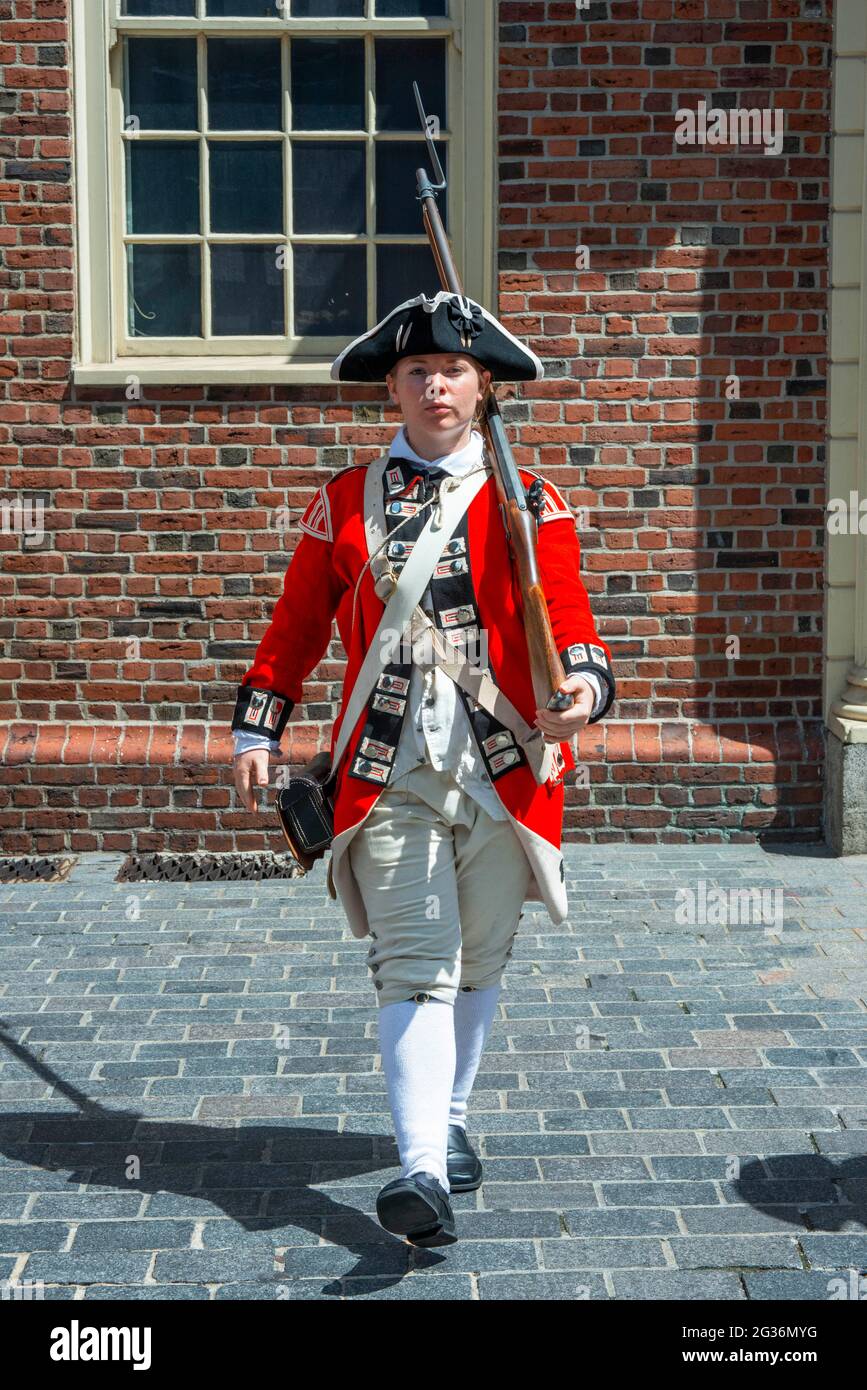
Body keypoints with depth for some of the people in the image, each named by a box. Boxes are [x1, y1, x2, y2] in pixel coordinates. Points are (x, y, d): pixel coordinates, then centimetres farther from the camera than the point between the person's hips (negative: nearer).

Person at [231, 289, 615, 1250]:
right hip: (389, 773, -1)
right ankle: (422, 1172, -13)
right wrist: (256, 729, 14)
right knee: (413, 965, -10)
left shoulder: (528, 501, 5)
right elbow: (297, 624, 16)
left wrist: (583, 685, -24)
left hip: (504, 767, 1)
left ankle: (448, 1122, 35)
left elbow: (567, 619, -3)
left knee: (478, 961, 14)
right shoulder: (345, 501, 8)